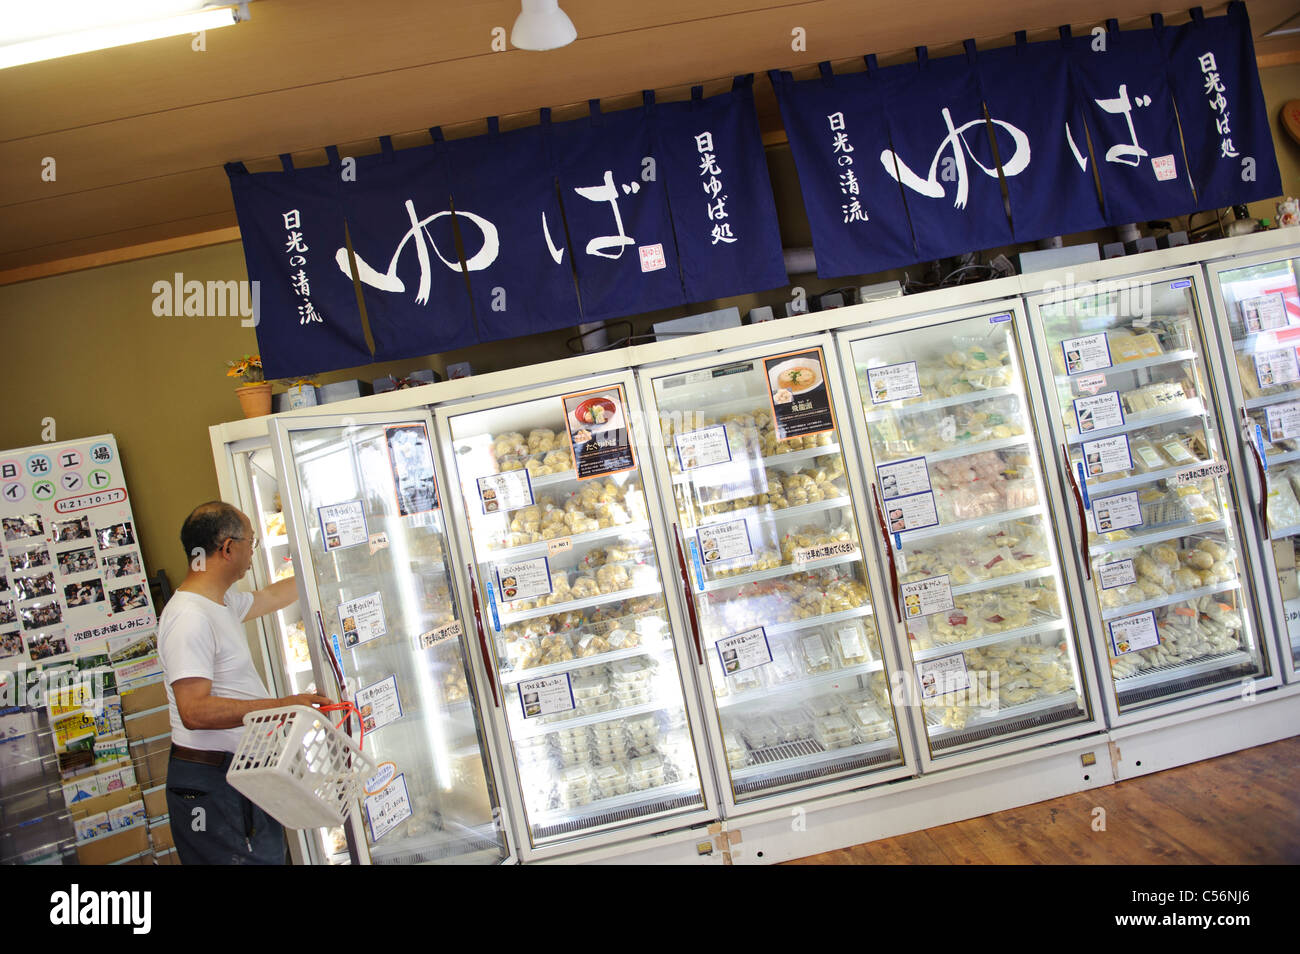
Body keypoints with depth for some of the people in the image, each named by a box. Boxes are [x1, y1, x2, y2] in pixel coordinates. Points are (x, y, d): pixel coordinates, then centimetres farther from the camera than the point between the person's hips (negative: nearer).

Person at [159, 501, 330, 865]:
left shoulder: (222, 602, 12)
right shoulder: (190, 618, -20)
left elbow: (273, 596, 33)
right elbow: (194, 711, -27)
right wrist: (282, 705, -26)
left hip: (242, 773, 10)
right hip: (212, 783, -10)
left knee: (270, 856, 13)